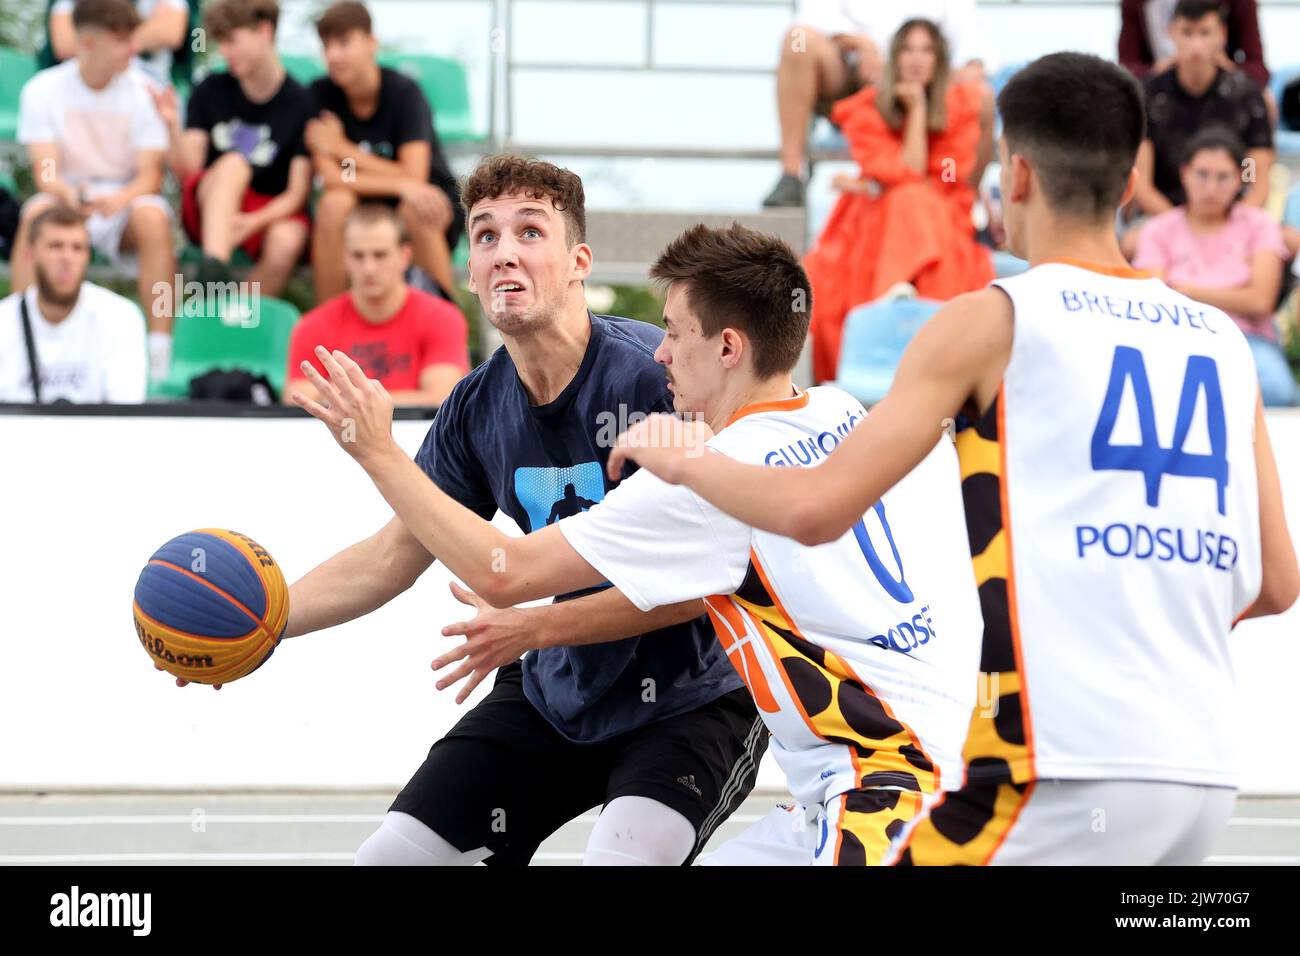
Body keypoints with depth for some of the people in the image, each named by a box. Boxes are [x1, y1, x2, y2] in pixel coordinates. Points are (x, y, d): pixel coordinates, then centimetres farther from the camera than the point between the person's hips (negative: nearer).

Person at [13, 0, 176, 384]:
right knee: (36, 215, -34)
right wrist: (71, 195, -35)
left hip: (125, 199, 0)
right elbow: (46, 174, -11)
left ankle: (160, 351, -35)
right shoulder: (43, 90, -4)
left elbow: (151, 176, -9)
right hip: (67, 198, 0)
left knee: (152, 216, -34)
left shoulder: (143, 90, -4)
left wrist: (119, 199, -32)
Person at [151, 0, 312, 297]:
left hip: (271, 214, -1)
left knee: (286, 242, -37)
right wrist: (173, 127, -20)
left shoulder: (300, 103, -5)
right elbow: (187, 171, -2)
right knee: (233, 164, -32)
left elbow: (297, 193, -8)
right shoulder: (211, 91, 3)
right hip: (209, 207, 1)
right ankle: (214, 273, -53)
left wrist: (254, 222, -25)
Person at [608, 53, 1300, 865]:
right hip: (1209, 770, 7)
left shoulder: (992, 321, -1)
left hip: (1071, 768, -7)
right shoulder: (1224, 341, 15)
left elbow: (816, 509, -4)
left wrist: (682, 459, 14)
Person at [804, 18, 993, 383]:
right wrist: (917, 110, -14)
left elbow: (945, 184, -5)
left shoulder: (961, 104, -1)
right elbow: (910, 173, -13)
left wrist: (872, 187, -8)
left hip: (943, 227, -1)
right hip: (874, 229, 1)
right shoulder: (868, 109, -2)